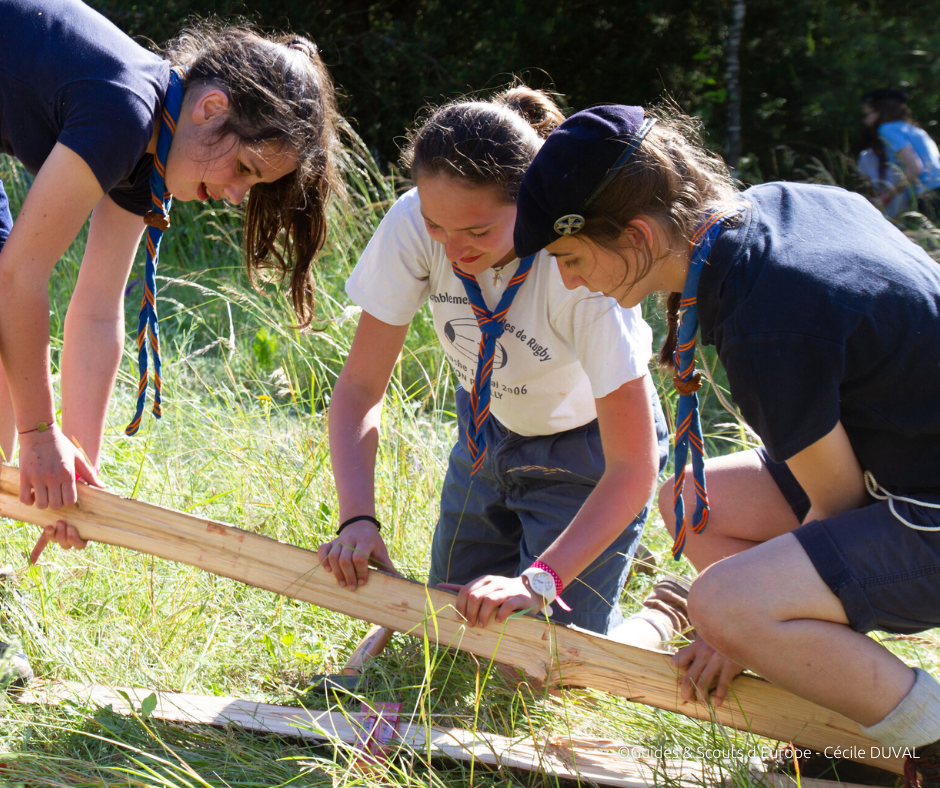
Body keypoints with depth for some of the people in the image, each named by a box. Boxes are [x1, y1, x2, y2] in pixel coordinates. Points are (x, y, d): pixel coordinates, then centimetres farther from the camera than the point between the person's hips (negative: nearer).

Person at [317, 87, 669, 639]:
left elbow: (633, 466, -33)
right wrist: (358, 520, -34)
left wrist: (538, 581, -42)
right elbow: (361, 386, -19)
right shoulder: (413, 225, -27)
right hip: (490, 429, 4)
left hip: (589, 444, -4)